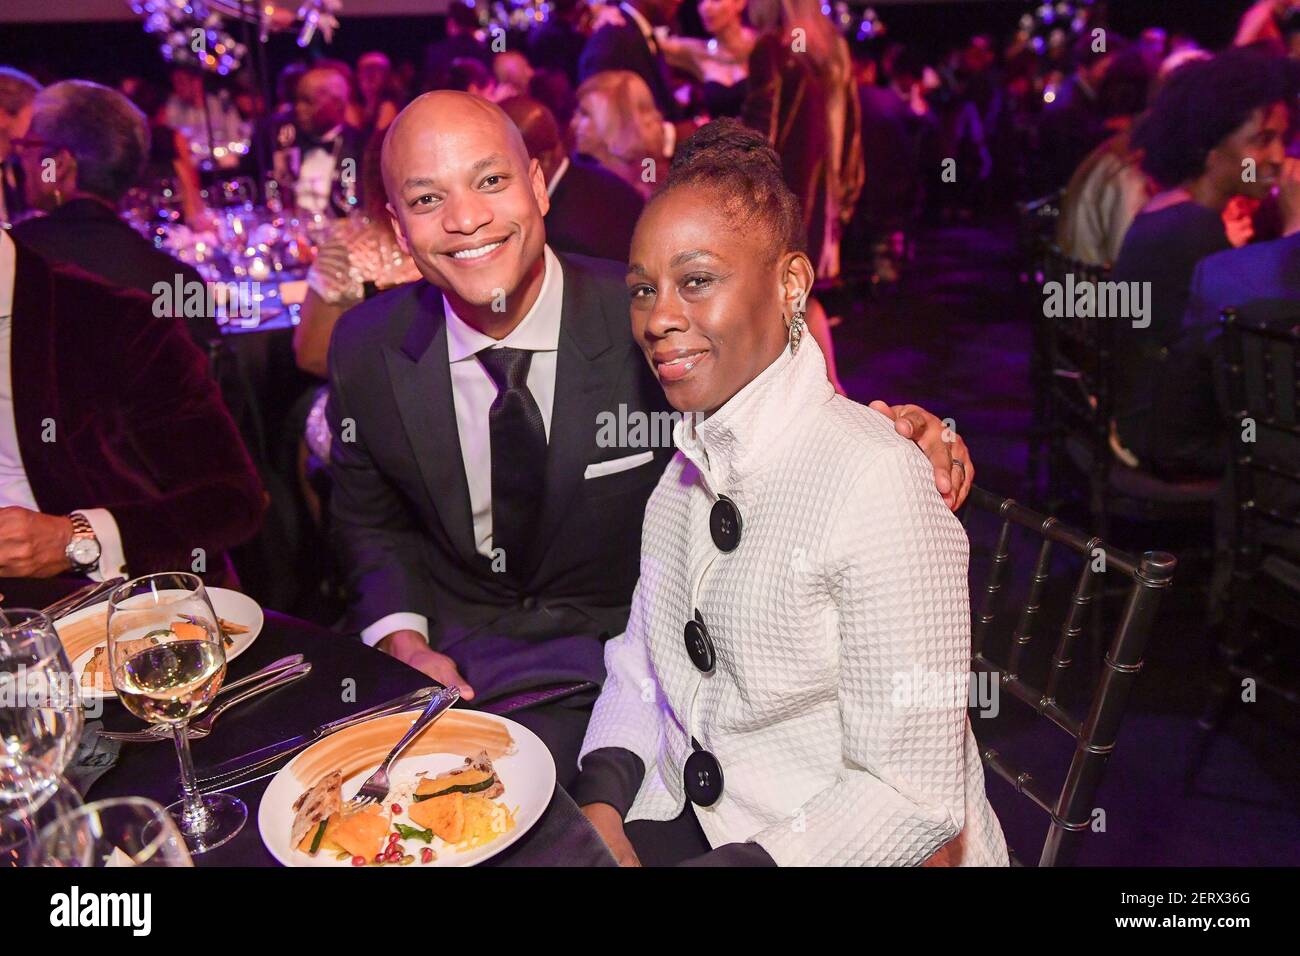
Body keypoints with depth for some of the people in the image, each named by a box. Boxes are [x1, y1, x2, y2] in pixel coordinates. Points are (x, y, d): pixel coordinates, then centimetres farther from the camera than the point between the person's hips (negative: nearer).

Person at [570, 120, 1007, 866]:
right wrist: (600, 806, -9)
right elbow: (641, 665, 7)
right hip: (689, 817, 6)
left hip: (834, 848, -5)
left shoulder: (874, 479, -21)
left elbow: (915, 801, -20)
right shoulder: (689, 459, 2)